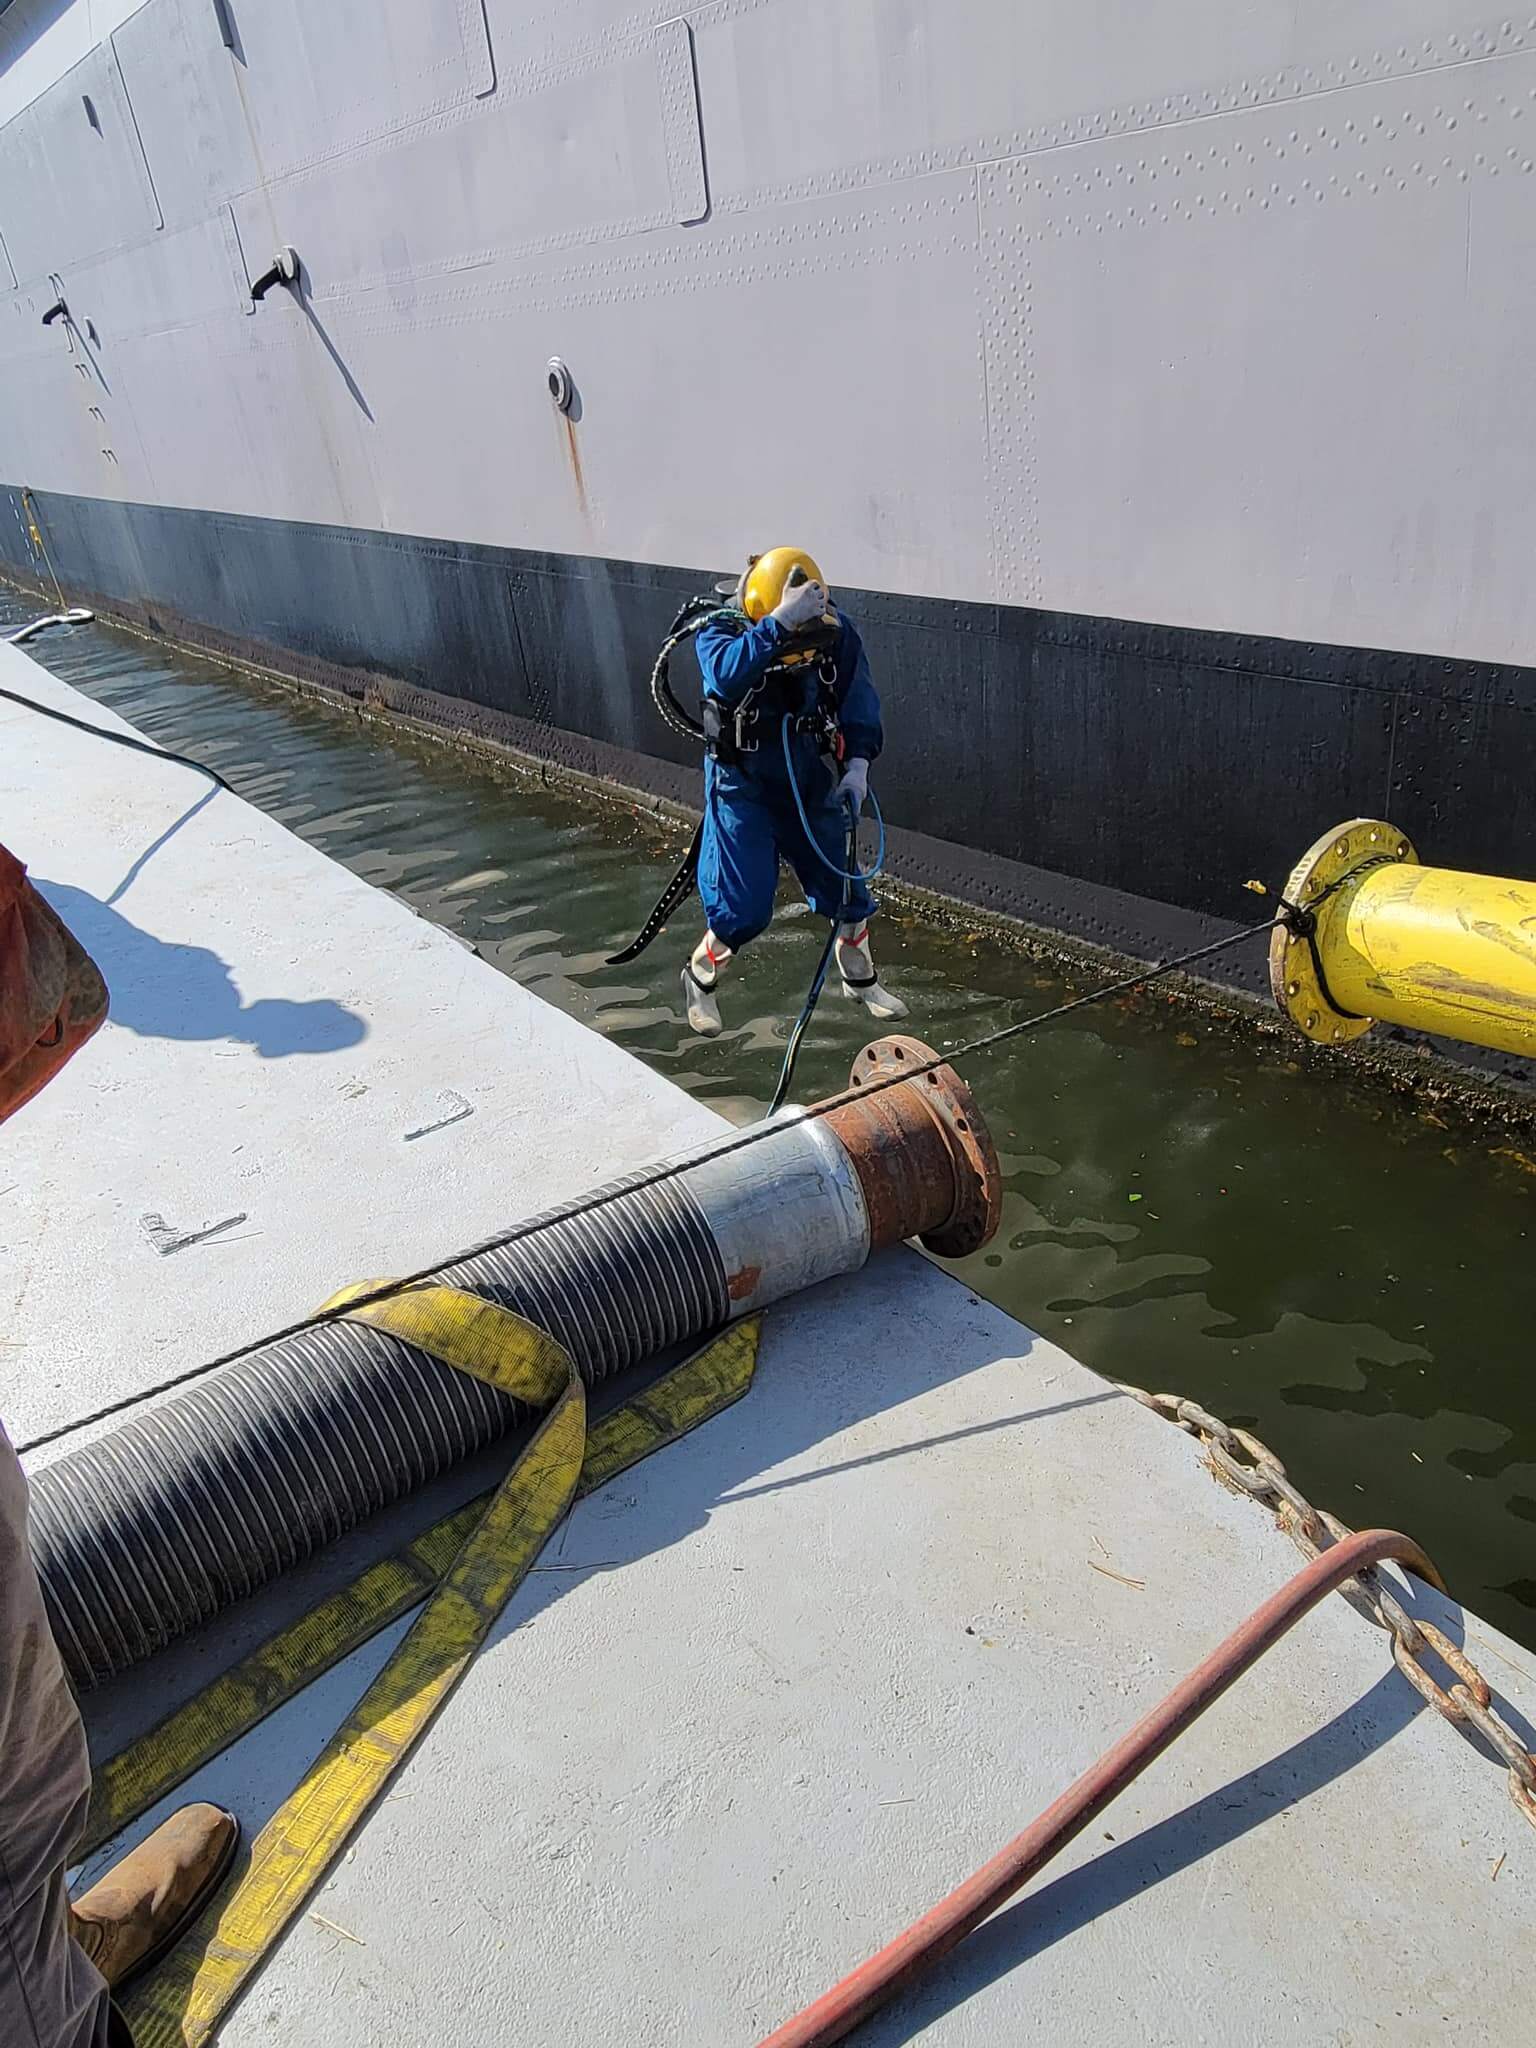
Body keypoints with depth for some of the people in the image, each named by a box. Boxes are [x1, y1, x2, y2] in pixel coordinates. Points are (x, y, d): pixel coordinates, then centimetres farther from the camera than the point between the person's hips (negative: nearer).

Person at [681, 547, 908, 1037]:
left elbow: (858, 698, -6)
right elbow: (727, 675, -41)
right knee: (744, 906, -7)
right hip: (741, 781, -3)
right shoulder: (720, 629, -19)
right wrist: (781, 623, -50)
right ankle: (700, 979, 23)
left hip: (807, 778, 4)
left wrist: (857, 762, -19)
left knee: (844, 881, 11)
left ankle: (860, 979, 36)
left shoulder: (834, 630, -11)